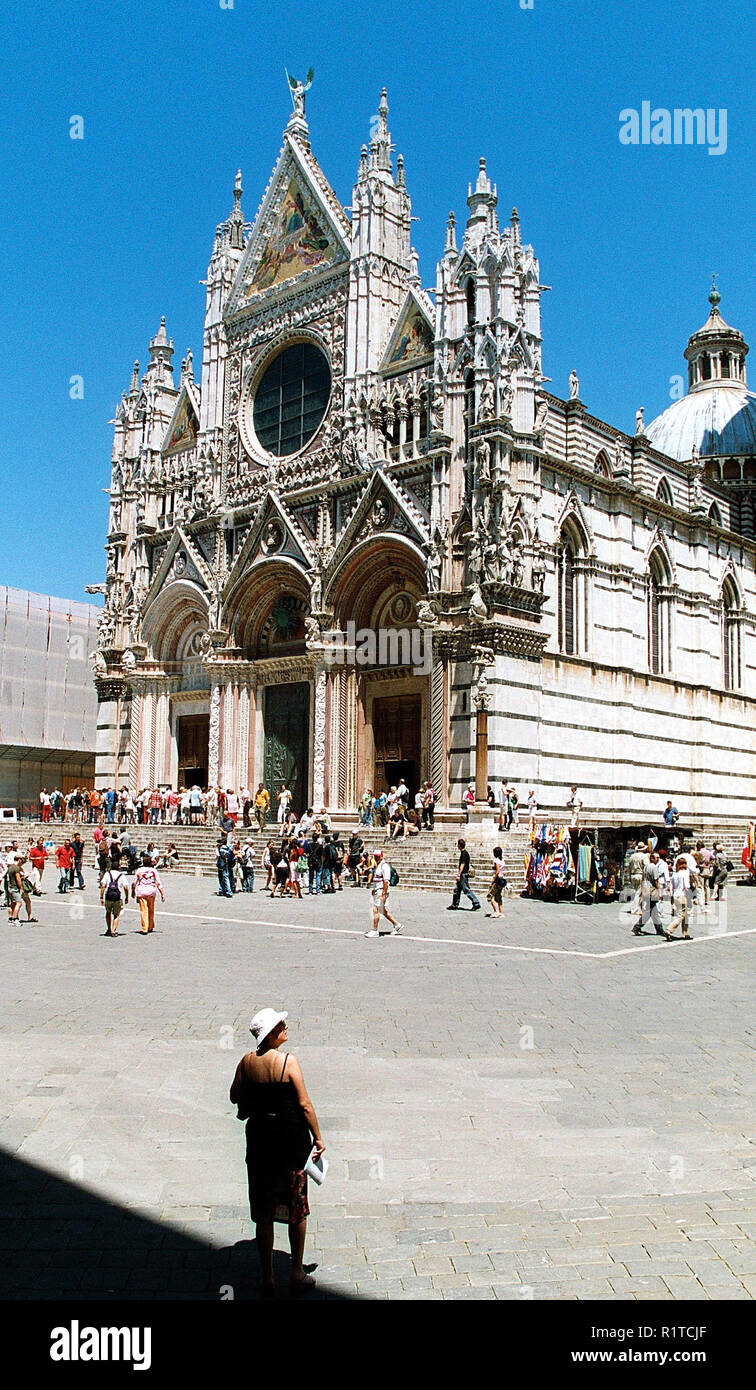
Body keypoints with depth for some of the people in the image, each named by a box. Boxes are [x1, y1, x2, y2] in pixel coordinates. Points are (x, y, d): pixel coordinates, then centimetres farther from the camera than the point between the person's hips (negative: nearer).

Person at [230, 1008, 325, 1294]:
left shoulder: (247, 1062, -5)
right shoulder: (288, 1062, -17)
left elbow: (235, 1097, 7)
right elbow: (305, 1104, -14)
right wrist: (318, 1137, -4)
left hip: (259, 1139, 3)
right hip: (291, 1139, -3)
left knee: (263, 1213, 14)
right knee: (297, 1210, 13)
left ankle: (266, 1277, 21)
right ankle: (297, 1274, 21)